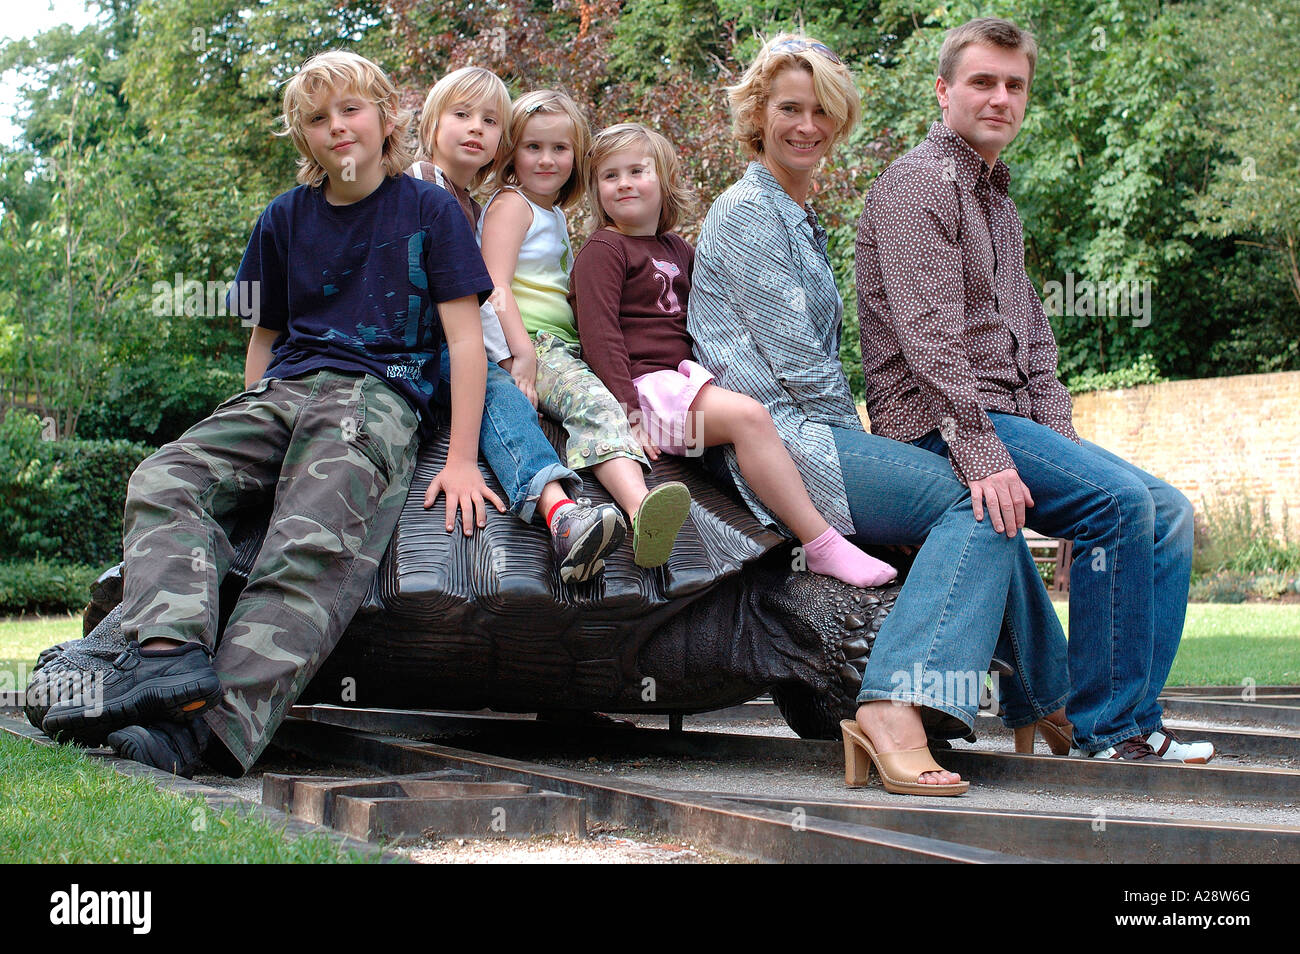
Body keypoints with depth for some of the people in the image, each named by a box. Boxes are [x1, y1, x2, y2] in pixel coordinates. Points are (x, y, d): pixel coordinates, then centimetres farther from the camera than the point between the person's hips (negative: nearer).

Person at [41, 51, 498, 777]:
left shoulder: (430, 211, 7)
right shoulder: (286, 219, 21)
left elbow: (465, 338, 2)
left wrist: (462, 459, -6)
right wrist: (251, 428, 15)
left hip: (380, 393, -5)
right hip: (287, 390, 5)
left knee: (315, 545, -31)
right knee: (166, 479, -24)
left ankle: (207, 727, -46)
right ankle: (169, 655, -44)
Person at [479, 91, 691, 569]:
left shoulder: (556, 214, 30)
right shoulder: (511, 204, 3)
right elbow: (496, 284, -11)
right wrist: (523, 352, -22)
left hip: (567, 346, 8)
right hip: (527, 342, -8)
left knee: (596, 403, -25)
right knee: (594, 402, -35)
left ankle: (641, 515, -56)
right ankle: (638, 504, -64)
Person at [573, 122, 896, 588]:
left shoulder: (677, 249, 20)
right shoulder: (602, 251, -3)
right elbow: (599, 337, -11)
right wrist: (627, 413, -20)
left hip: (684, 375, 9)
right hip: (643, 385, -9)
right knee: (748, 415, -27)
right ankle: (823, 546, -28)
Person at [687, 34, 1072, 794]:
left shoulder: (802, 218, 26)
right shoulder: (747, 211, -5)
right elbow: (792, 355, -12)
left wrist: (856, 448, 14)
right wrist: (857, 445, -5)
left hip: (816, 437, 9)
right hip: (782, 440, -9)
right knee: (978, 500, -22)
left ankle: (1046, 698, 9)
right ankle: (897, 705, -34)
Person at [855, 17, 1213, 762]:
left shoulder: (1000, 203, 23)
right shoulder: (921, 184, -8)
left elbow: (1034, 337, 23)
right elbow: (929, 336, -19)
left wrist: (1061, 438, 7)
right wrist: (981, 454, -27)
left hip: (1006, 420, 10)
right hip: (937, 425, -10)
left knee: (1169, 512, 1)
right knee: (1119, 500, -24)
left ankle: (1132, 724, 0)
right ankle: (1105, 726, -16)